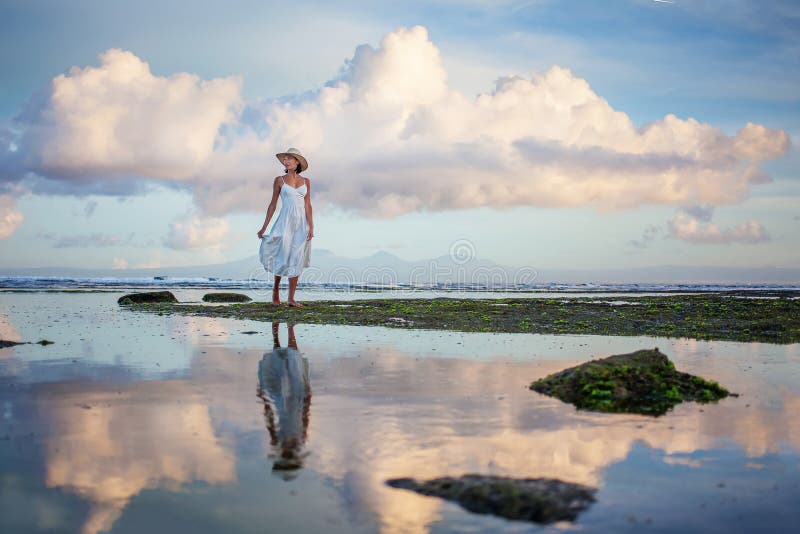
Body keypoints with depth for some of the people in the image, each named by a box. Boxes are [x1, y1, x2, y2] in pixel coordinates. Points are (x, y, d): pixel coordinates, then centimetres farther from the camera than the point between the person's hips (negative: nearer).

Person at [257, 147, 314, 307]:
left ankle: (291, 299, 1)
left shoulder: (306, 181, 8)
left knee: (296, 260, -1)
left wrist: (311, 226, -3)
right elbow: (273, 204, 6)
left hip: (301, 223, 2)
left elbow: (307, 205, 6)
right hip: (285, 221, -2)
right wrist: (264, 227, 5)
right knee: (283, 257, -2)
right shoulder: (279, 180, 3)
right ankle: (275, 289, 23)